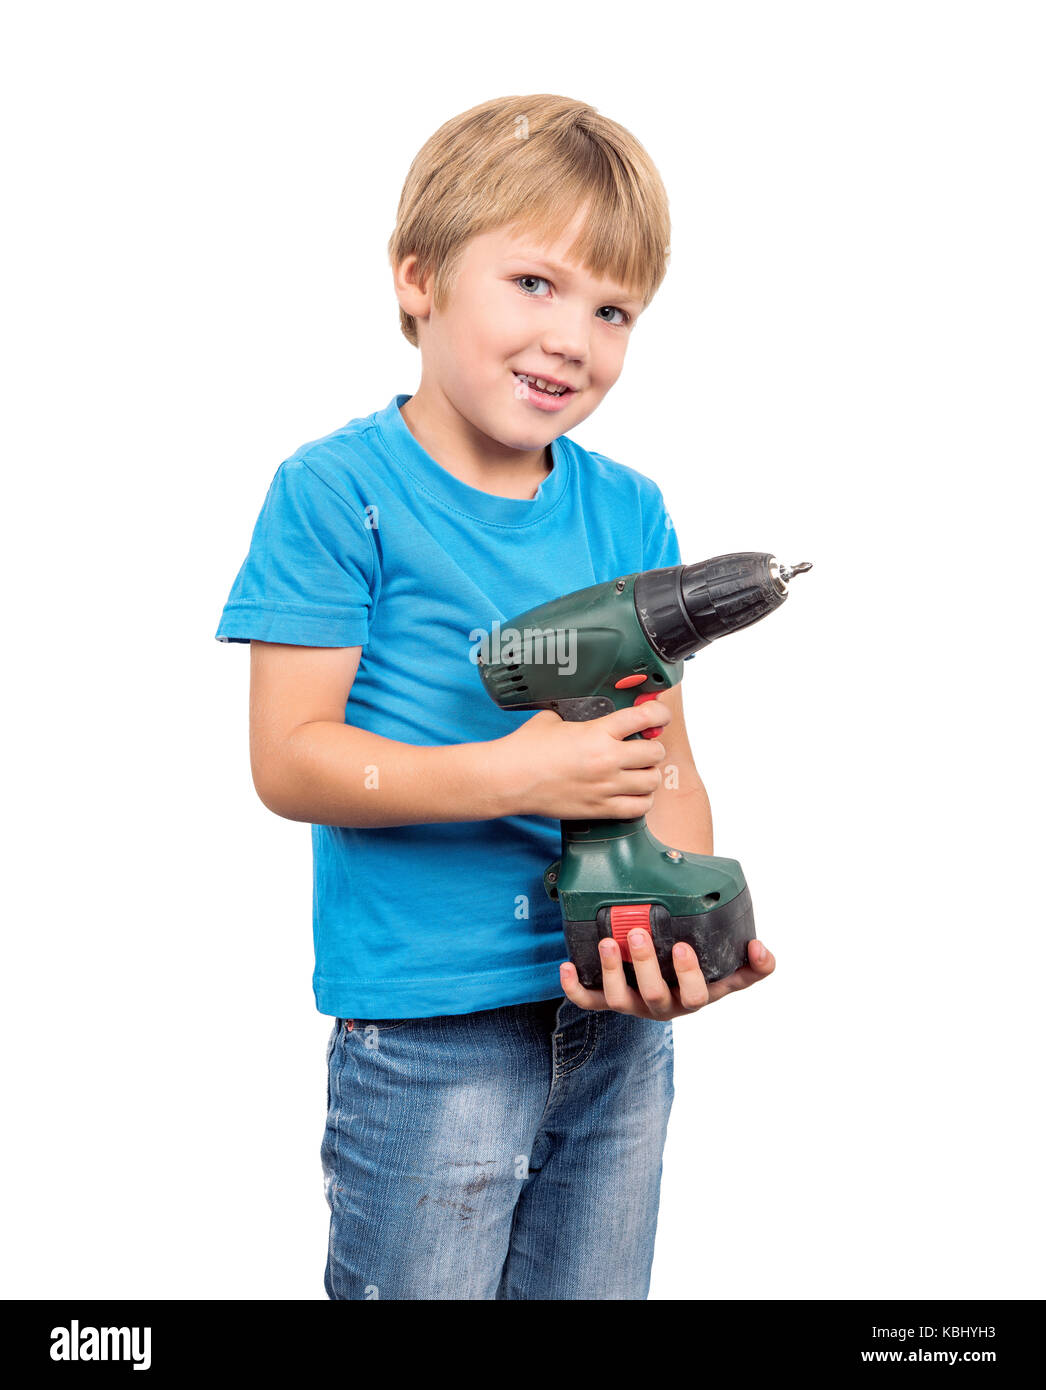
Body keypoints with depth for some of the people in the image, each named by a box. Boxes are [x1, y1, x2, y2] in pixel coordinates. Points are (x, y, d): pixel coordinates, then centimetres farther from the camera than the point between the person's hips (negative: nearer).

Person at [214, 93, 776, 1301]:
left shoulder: (631, 514, 4)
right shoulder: (335, 494, -9)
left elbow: (666, 766, 4)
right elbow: (288, 759, -13)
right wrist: (513, 774, -23)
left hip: (617, 1027, 5)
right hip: (425, 1031, -4)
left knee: (597, 1291, 19)